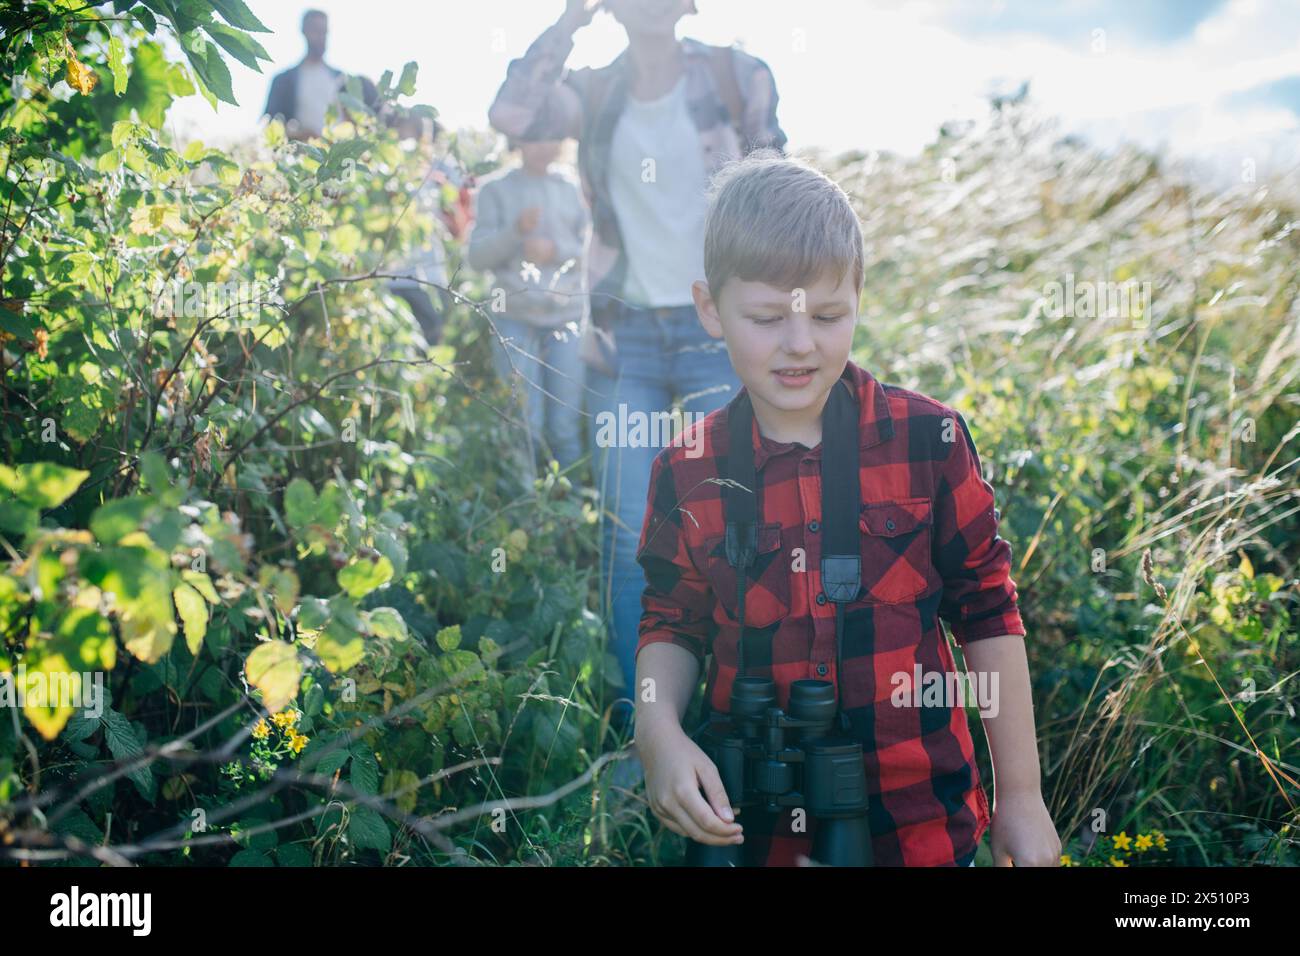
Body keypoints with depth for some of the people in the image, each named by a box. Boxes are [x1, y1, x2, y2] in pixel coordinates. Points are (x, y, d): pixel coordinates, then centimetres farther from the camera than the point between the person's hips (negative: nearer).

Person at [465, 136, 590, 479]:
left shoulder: (572, 188, 8)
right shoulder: (495, 189, 5)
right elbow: (477, 256, 0)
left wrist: (556, 250, -10)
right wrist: (516, 230, -15)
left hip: (567, 317, 1)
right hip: (515, 319, -1)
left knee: (565, 426, 3)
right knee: (524, 425, -2)